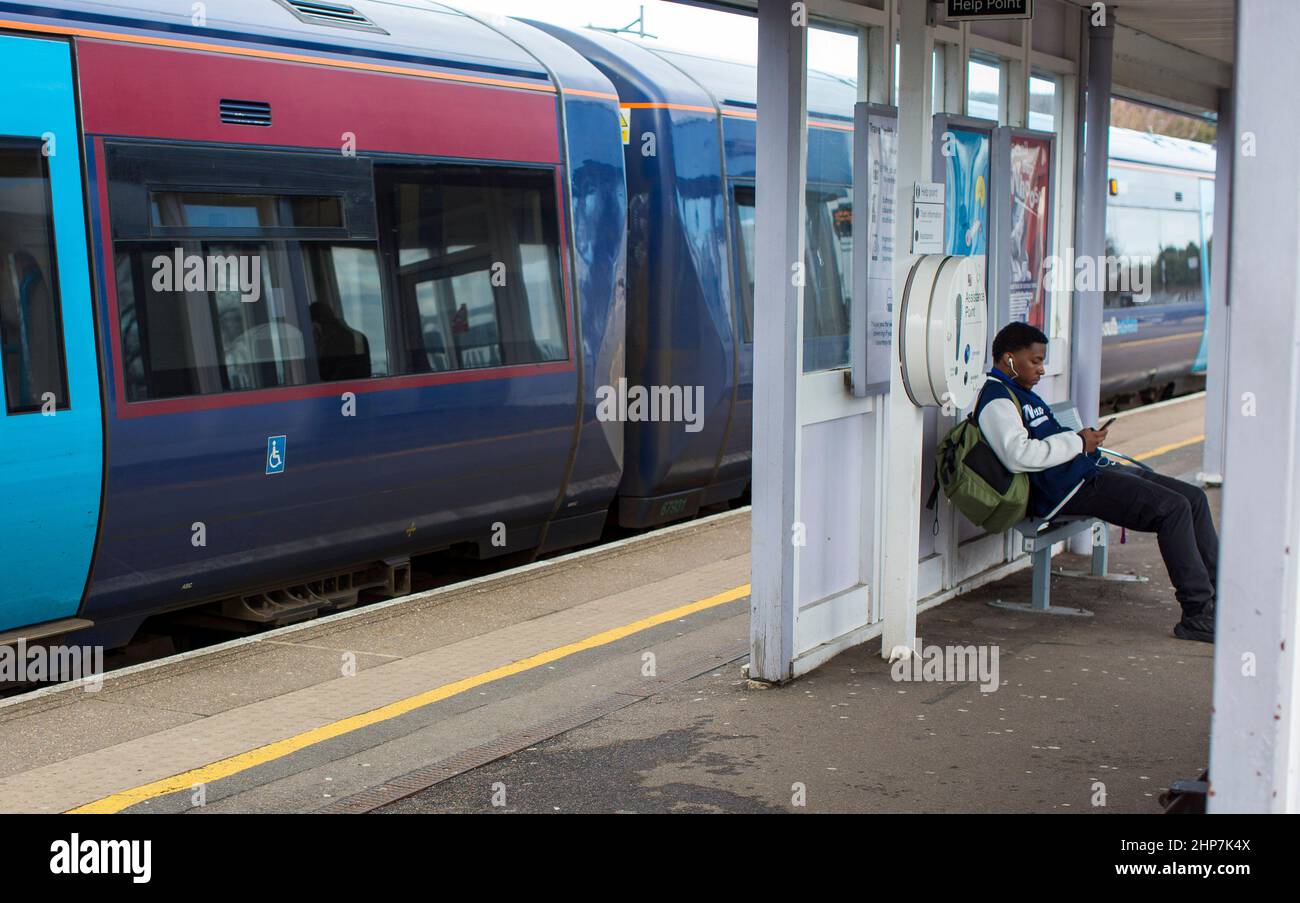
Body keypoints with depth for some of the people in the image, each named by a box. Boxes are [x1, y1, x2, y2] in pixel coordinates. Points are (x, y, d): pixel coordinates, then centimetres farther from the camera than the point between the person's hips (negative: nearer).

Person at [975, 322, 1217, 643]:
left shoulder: (1020, 393, 24)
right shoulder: (996, 401, -10)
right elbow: (1018, 455, -27)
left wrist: (1088, 440, 14)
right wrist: (1078, 442, -17)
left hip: (1091, 471, 11)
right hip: (1069, 489, -11)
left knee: (1194, 497, 8)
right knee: (1173, 508, -21)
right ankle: (1199, 615, -16)